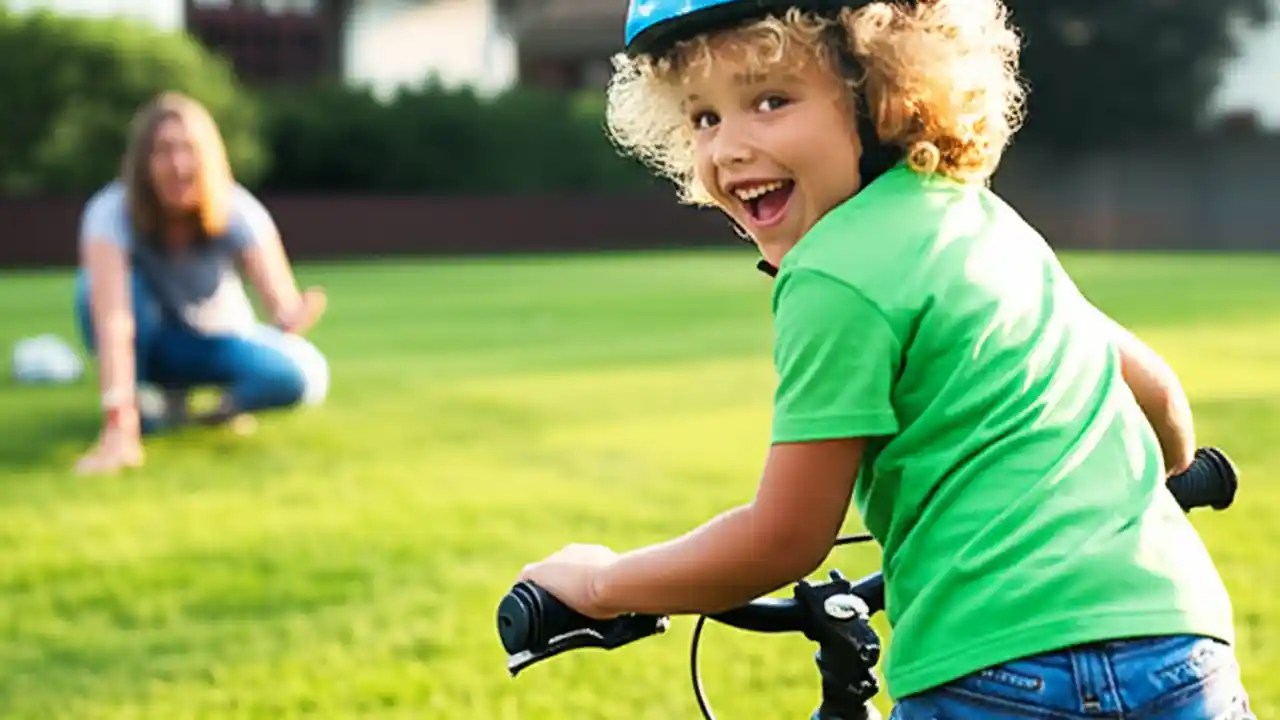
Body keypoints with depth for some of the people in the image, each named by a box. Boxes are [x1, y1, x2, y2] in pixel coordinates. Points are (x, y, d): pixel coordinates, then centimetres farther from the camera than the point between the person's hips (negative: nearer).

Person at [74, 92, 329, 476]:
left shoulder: (237, 212, -25)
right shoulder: (111, 212, -29)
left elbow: (282, 303, -36)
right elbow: (112, 318, -41)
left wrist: (292, 318, -62)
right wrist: (117, 428, -52)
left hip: (217, 340, 1)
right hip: (150, 342, 0)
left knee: (304, 375, -30)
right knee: (106, 282, -34)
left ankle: (226, 405, 2)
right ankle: (137, 409, -12)